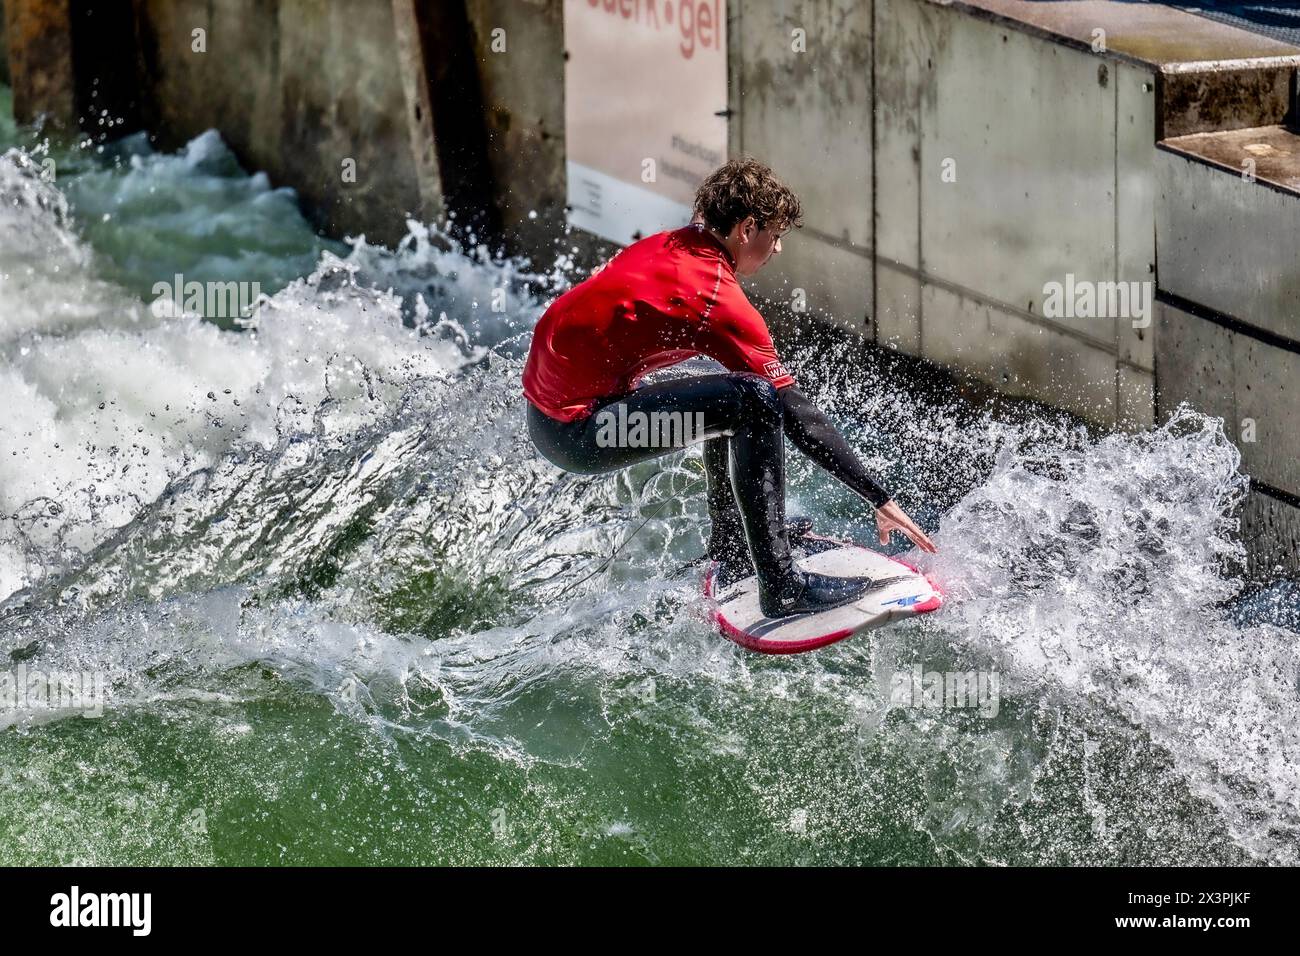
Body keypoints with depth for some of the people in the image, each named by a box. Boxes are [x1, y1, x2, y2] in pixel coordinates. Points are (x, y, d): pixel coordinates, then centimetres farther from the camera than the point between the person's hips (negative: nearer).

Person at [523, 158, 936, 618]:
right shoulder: (719, 301, -17)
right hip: (579, 433, -10)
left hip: (545, 401, 10)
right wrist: (881, 500, -8)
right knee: (753, 400, -20)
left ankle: (731, 554, 34)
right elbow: (798, 417, -14)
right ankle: (780, 584, -17)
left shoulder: (664, 247, 8)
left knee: (726, 401, 26)